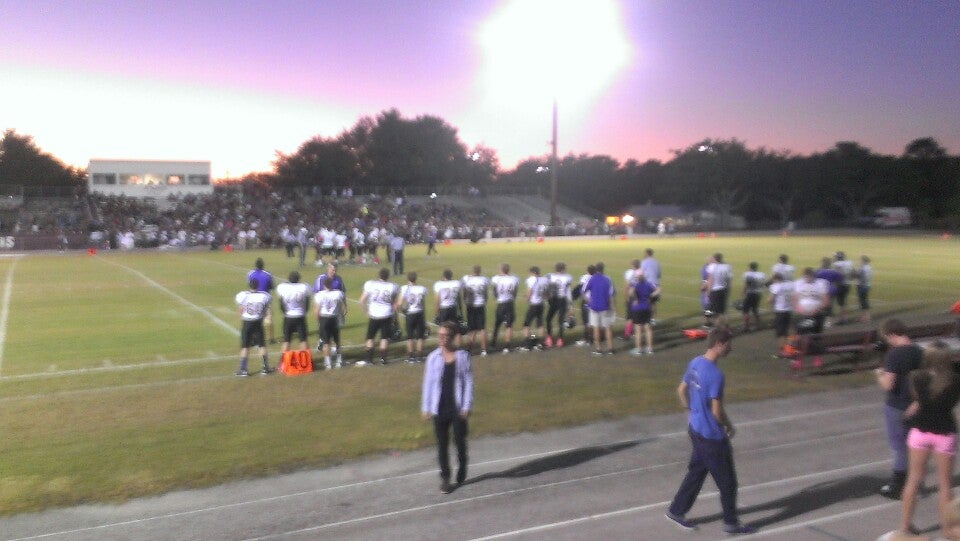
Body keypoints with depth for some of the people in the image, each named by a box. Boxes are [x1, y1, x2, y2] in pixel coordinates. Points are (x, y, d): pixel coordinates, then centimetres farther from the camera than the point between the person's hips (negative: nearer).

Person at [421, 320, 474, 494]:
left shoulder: (462, 356, -5)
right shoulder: (433, 357, -2)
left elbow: (468, 382, -3)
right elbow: (428, 383, 2)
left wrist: (467, 406, -7)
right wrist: (425, 407, 1)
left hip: (458, 408, -1)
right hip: (439, 408, 1)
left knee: (460, 441, 10)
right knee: (442, 444, 7)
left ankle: (462, 472, 34)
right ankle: (445, 478, 18)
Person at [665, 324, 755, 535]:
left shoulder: (695, 363, 0)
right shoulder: (716, 375, -26)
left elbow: (681, 391, 12)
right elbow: (717, 411, -24)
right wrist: (729, 427, -6)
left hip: (695, 428, 8)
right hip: (712, 436, -8)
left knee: (696, 471, 21)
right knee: (727, 481, 9)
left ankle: (676, 510, 28)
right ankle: (731, 522, 23)